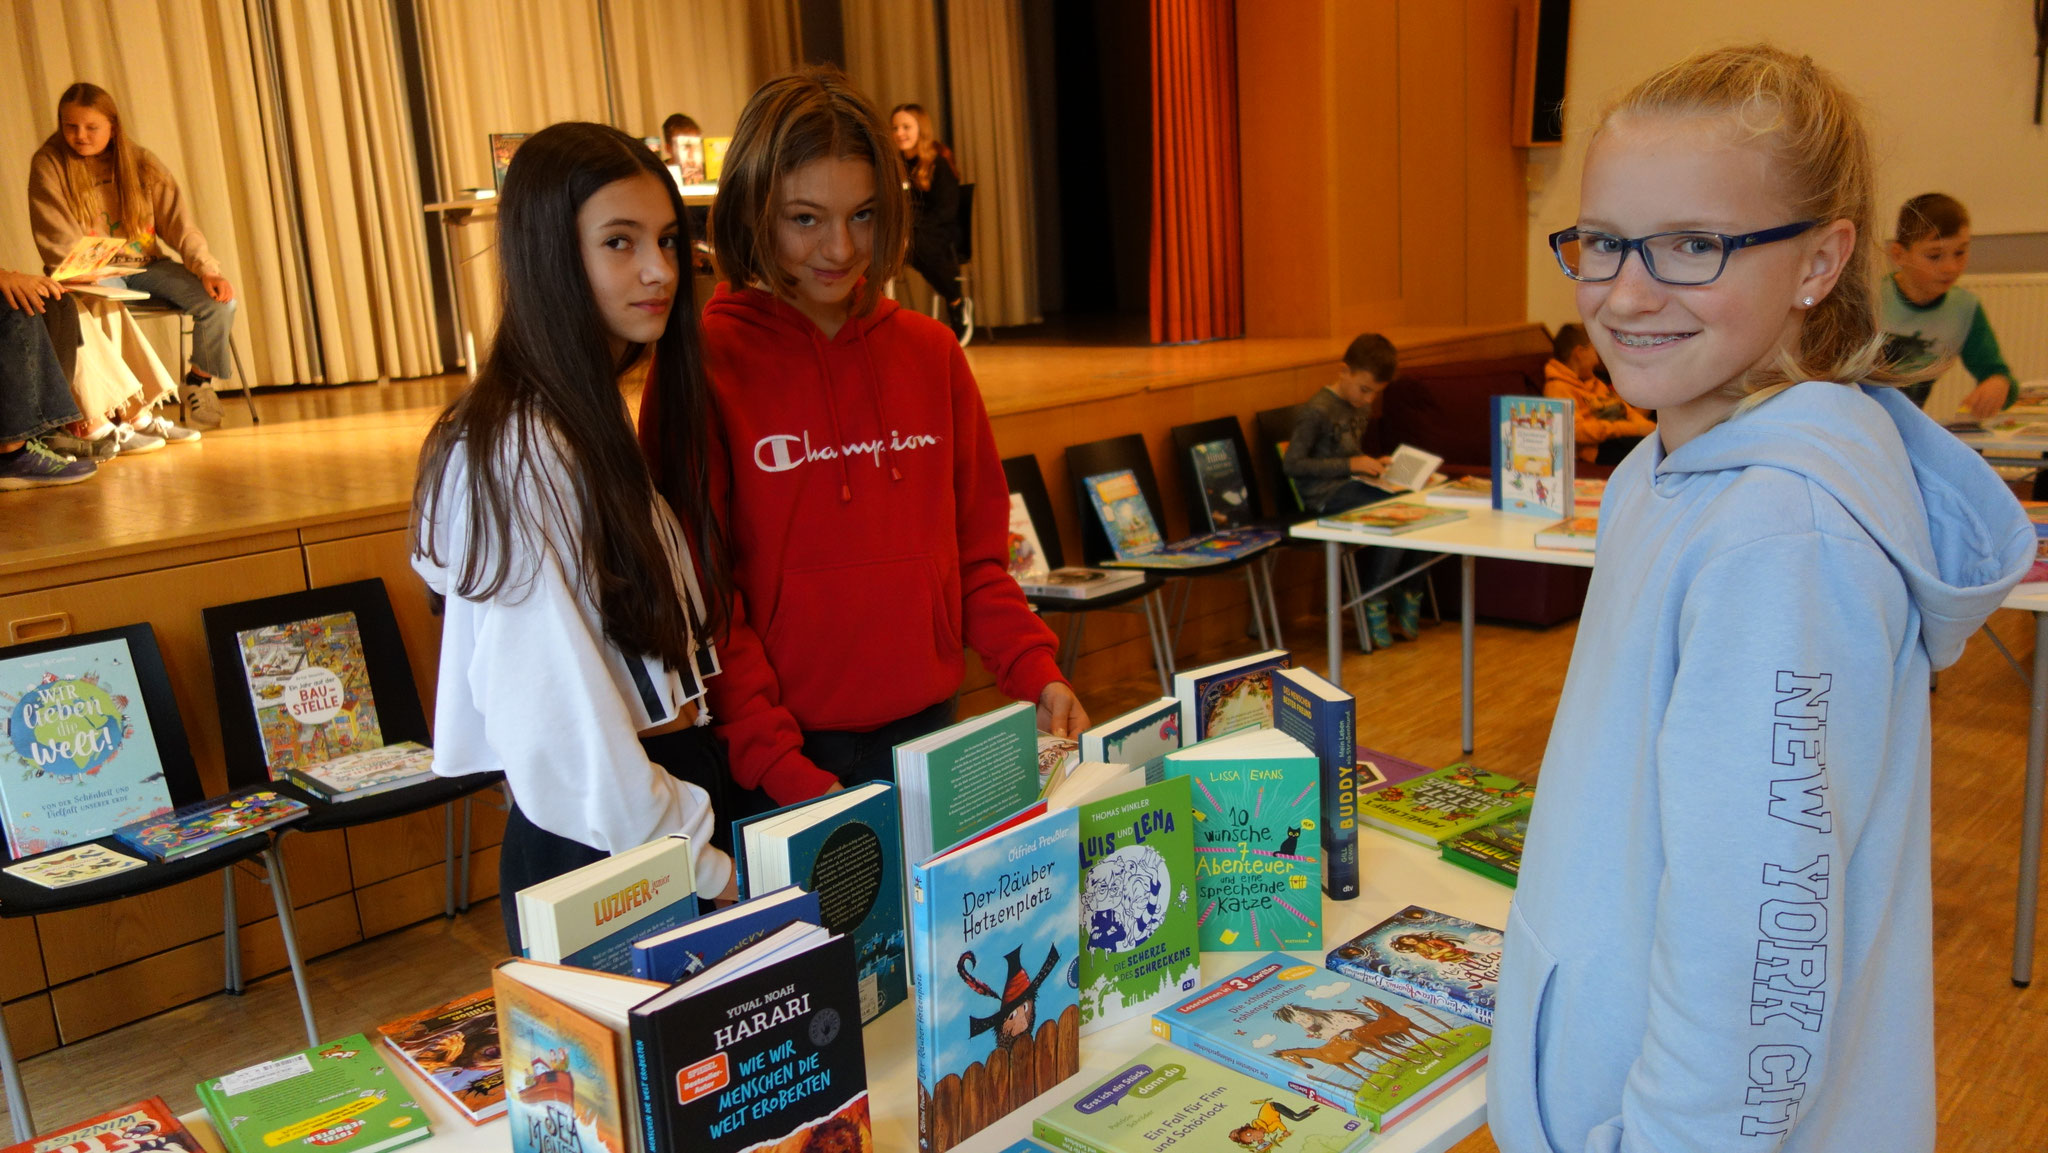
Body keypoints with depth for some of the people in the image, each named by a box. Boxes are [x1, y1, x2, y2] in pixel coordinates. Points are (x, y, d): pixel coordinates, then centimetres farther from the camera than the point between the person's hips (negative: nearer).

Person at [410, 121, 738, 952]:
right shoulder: (520, 452, -19)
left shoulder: (609, 422, 8)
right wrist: (702, 874, -13)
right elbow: (565, 727, -22)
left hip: (680, 785, 8)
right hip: (598, 852, -8)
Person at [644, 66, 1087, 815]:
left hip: (932, 730, 5)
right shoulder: (704, 364, -10)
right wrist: (779, 768, -18)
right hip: (788, 760, -4)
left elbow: (977, 551, 11)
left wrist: (1035, 673, -3)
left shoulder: (931, 353, 5)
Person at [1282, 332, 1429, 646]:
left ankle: (1408, 607, -6)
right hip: (1324, 496, -8)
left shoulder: (1362, 409, 16)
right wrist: (1351, 465, -16)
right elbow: (1291, 464, -16)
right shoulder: (1317, 411, -12)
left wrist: (1373, 463, 6)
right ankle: (1374, 607, -16)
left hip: (1353, 487, 8)